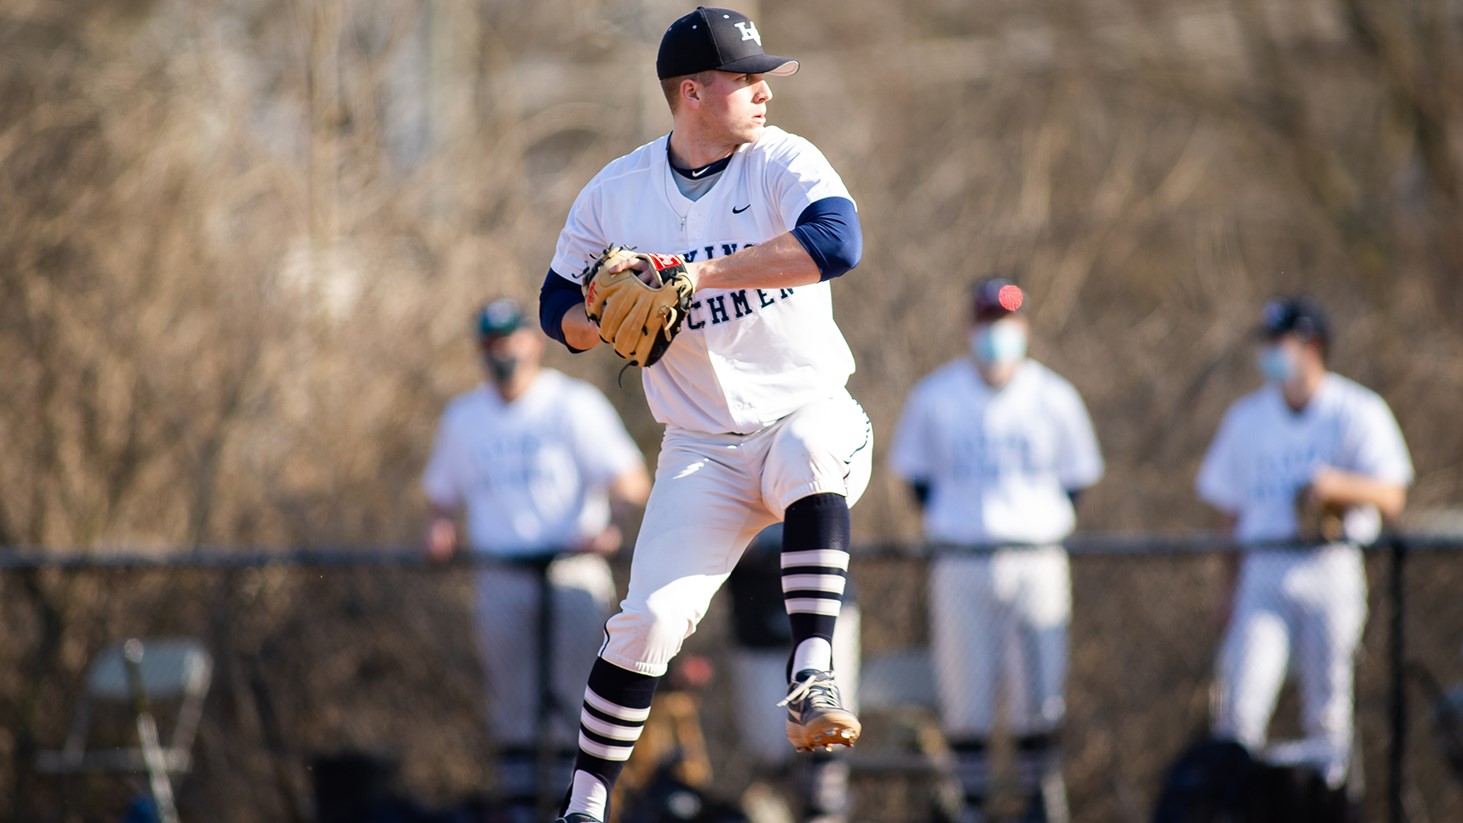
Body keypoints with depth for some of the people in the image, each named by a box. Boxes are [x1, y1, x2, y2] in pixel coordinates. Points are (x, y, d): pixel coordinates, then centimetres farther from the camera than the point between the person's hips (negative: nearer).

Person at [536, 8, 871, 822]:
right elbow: (560, 311, 11)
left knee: (812, 450, -37)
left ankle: (813, 677, -41)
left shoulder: (784, 162, -6)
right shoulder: (614, 195, 2)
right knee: (649, 619, -10)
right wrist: (603, 322, -14)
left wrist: (698, 274, -29)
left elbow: (837, 242, -26)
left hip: (810, 412, -2)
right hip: (703, 449, 2)